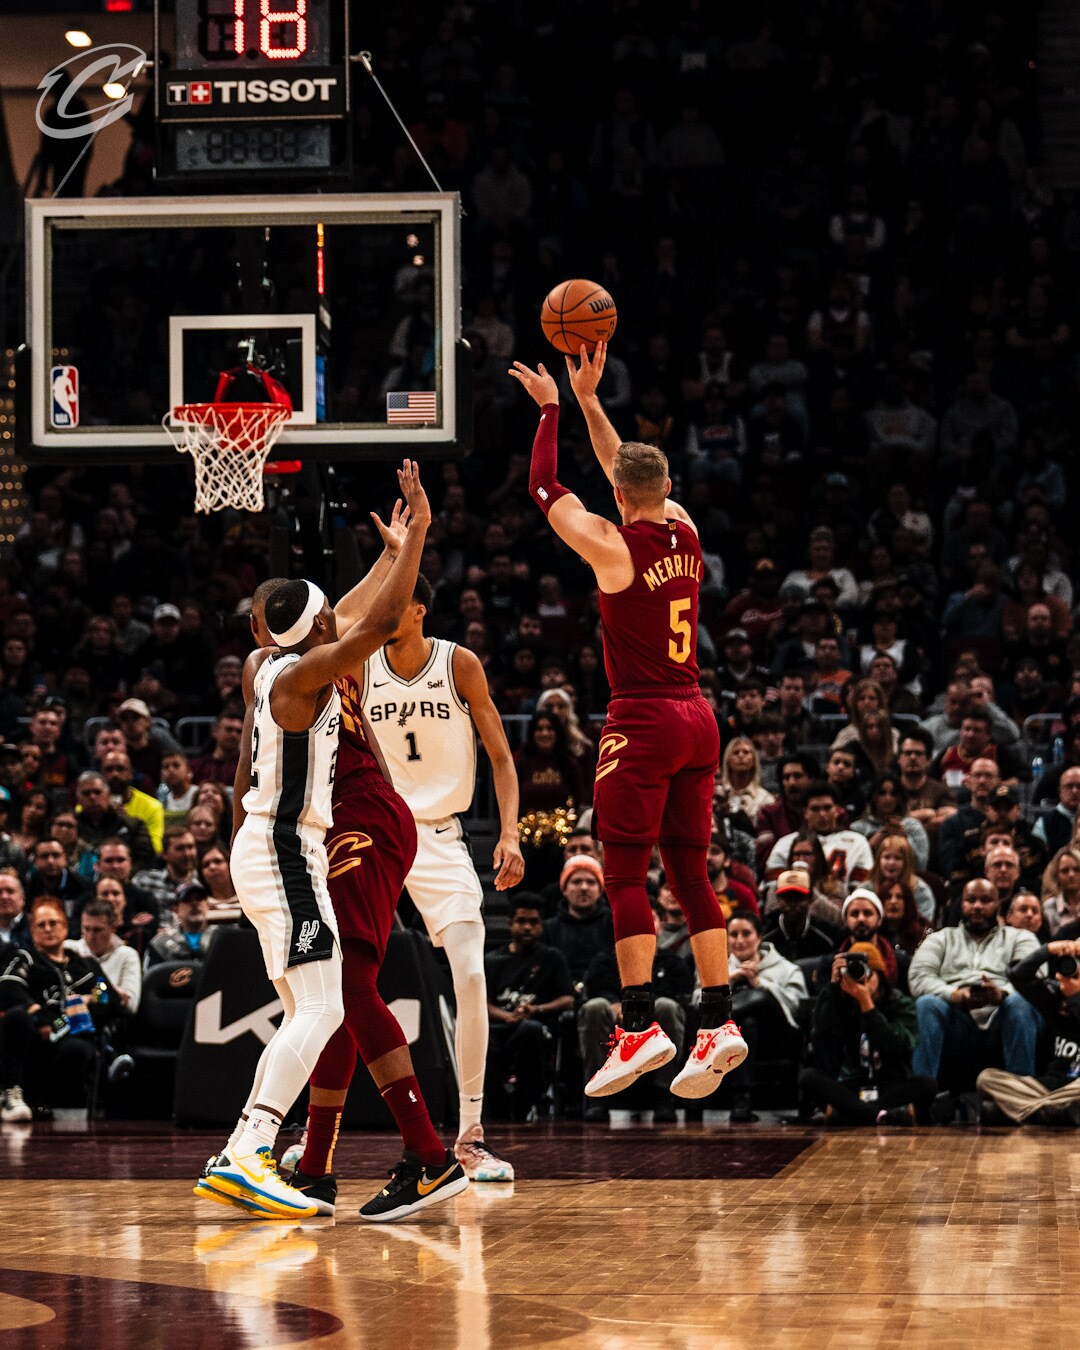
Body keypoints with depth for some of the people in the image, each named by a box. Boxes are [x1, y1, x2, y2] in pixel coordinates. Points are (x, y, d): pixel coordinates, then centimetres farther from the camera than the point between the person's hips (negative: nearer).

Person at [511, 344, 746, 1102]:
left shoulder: (612, 546, -11)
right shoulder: (684, 532, 6)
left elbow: (544, 488, 3)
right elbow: (630, 469, 23)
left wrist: (551, 408, 14)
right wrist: (589, 399, 26)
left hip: (642, 724, -6)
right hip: (697, 719, 7)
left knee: (626, 875, -4)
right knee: (691, 876, 8)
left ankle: (640, 1026, -12)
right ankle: (719, 1023, 2)